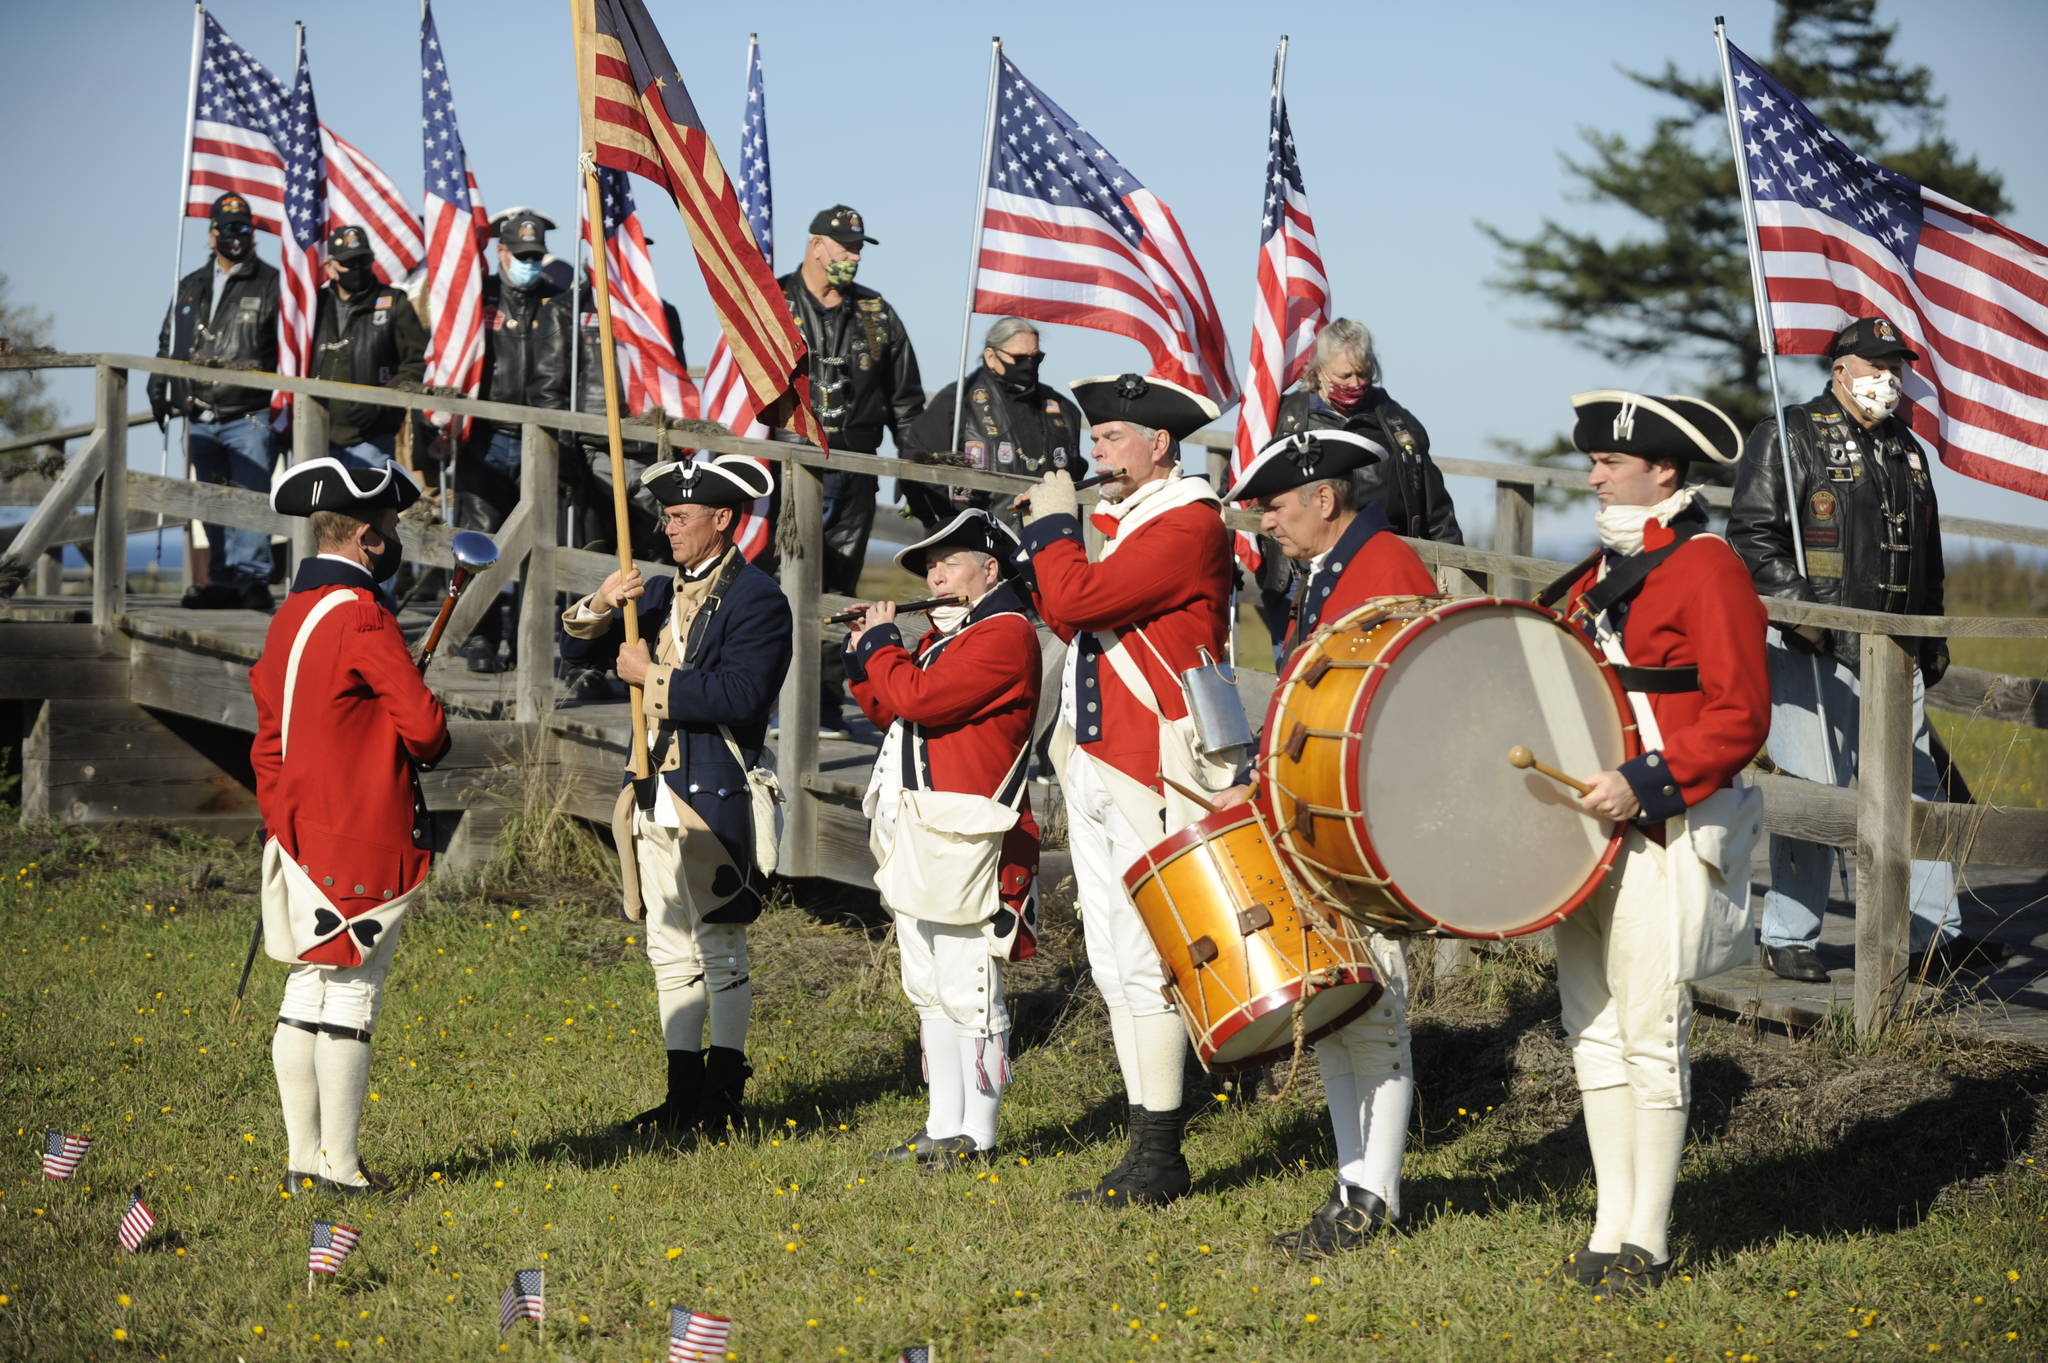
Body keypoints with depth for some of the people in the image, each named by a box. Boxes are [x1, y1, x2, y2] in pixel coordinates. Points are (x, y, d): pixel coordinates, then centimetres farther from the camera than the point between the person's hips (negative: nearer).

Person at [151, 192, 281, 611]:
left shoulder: (271, 285, 3)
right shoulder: (191, 288, 20)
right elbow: (168, 342, 27)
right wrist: (159, 389, 16)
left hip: (250, 416, -6)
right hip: (202, 417, 6)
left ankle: (250, 580, -11)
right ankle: (224, 582, 9)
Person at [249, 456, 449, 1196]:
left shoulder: (289, 616, 12)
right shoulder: (361, 616, -16)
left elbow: (268, 738, 17)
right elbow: (424, 725, -18)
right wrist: (431, 746, 5)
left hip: (300, 835, 9)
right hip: (362, 842, -9)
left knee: (308, 990, 11)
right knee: (352, 994, -4)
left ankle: (303, 1156, 15)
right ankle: (339, 1164, -2)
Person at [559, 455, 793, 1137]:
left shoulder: (757, 599, -9)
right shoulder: (661, 594, 15)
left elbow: (739, 696, -21)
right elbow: (578, 651, 14)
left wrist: (653, 676, -14)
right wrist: (600, 606, -6)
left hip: (713, 799, -8)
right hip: (654, 794, 8)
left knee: (720, 950, -2)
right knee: (671, 950, 10)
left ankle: (723, 1101, 3)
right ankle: (683, 1099, 16)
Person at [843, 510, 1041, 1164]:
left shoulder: (1006, 634, -12)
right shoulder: (943, 635, 20)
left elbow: (917, 698, -21)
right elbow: (891, 711, 23)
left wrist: (880, 641, -6)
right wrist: (862, 655, 10)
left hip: (965, 839, -10)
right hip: (918, 840, 10)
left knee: (969, 993, -6)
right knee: (929, 989, 14)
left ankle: (976, 1135, -2)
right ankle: (943, 1126, 21)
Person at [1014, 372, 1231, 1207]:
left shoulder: (1189, 525, -13)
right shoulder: (1115, 521, 19)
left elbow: (1078, 600, -22)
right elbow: (1065, 619, 18)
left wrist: (1053, 523, -7)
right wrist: (1046, 532, 11)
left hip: (1155, 777, -10)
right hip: (1096, 767, 10)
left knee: (1145, 963, -8)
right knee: (1114, 965, 10)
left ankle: (1159, 1159, -4)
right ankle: (1149, 1154, 16)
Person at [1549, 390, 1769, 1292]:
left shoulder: (1707, 568, -10)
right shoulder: (1603, 570, 15)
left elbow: (1740, 716, -15)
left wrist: (1645, 783, -23)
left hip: (1661, 837, -8)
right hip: (1586, 830, 8)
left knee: (1651, 1038, -4)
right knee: (1594, 1033, 9)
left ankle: (1647, 1238, 2)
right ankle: (1611, 1226, 16)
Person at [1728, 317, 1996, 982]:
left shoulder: (1906, 449, 20)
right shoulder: (1789, 437, -2)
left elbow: (1927, 556, 27)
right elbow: (1752, 536, -10)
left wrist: (1933, 639, 22)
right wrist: (1810, 617, -18)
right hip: (1814, 654, -7)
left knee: (1916, 790, 6)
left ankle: (1935, 937, 10)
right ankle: (1789, 939, 4)